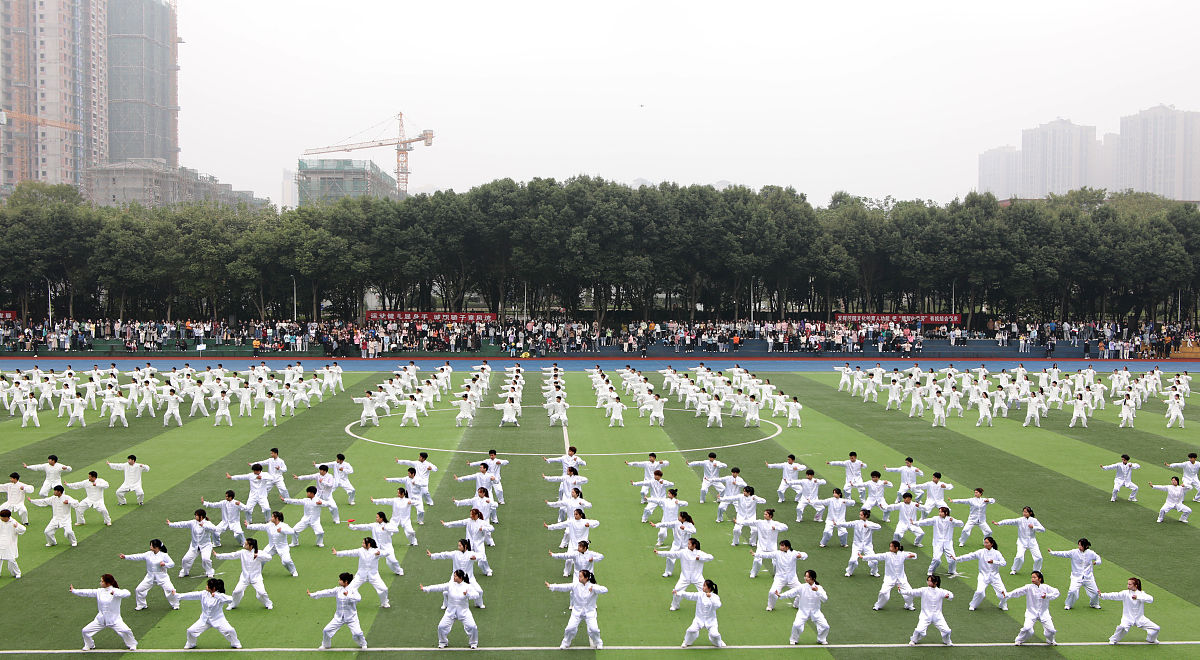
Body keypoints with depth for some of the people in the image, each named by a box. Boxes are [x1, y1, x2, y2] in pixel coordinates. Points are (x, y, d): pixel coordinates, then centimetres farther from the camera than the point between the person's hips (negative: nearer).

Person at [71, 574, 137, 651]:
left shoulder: (116, 591, -14)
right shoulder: (99, 591, 3)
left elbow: (127, 593, -30)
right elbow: (87, 592, 9)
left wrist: (115, 593, -44)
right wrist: (74, 591, 10)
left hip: (114, 619, -5)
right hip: (101, 619, 5)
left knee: (126, 631, -21)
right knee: (85, 631, 3)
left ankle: (132, 645, 7)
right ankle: (89, 645, 31)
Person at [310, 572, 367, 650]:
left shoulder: (353, 590, -9)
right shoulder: (338, 590, 2)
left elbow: (358, 598, -26)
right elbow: (326, 592, 1)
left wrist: (348, 596, -34)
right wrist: (312, 594, -1)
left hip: (351, 618, -4)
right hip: (339, 617, 4)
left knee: (357, 633, -17)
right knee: (326, 631, 1)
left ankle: (363, 644, 15)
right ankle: (325, 645, 29)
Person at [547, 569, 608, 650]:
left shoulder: (593, 586, -13)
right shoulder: (575, 585, -6)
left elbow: (605, 590, -25)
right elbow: (564, 587, -11)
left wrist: (594, 589, -38)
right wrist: (551, 586, -19)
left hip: (589, 612, -1)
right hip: (577, 612, 2)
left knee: (593, 629, -12)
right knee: (570, 628, -10)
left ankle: (598, 643, 19)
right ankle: (565, 643, 17)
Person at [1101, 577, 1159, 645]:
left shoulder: (1141, 594, -3)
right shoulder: (1125, 593, -3)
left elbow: (1150, 599, -20)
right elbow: (1114, 595, -11)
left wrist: (1138, 597, -31)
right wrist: (1102, 595, -21)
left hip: (1140, 618, 2)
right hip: (1128, 618, -2)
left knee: (1155, 628, -3)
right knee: (1122, 627, -34)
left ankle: (1151, 639, 31)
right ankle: (1113, 640, -9)